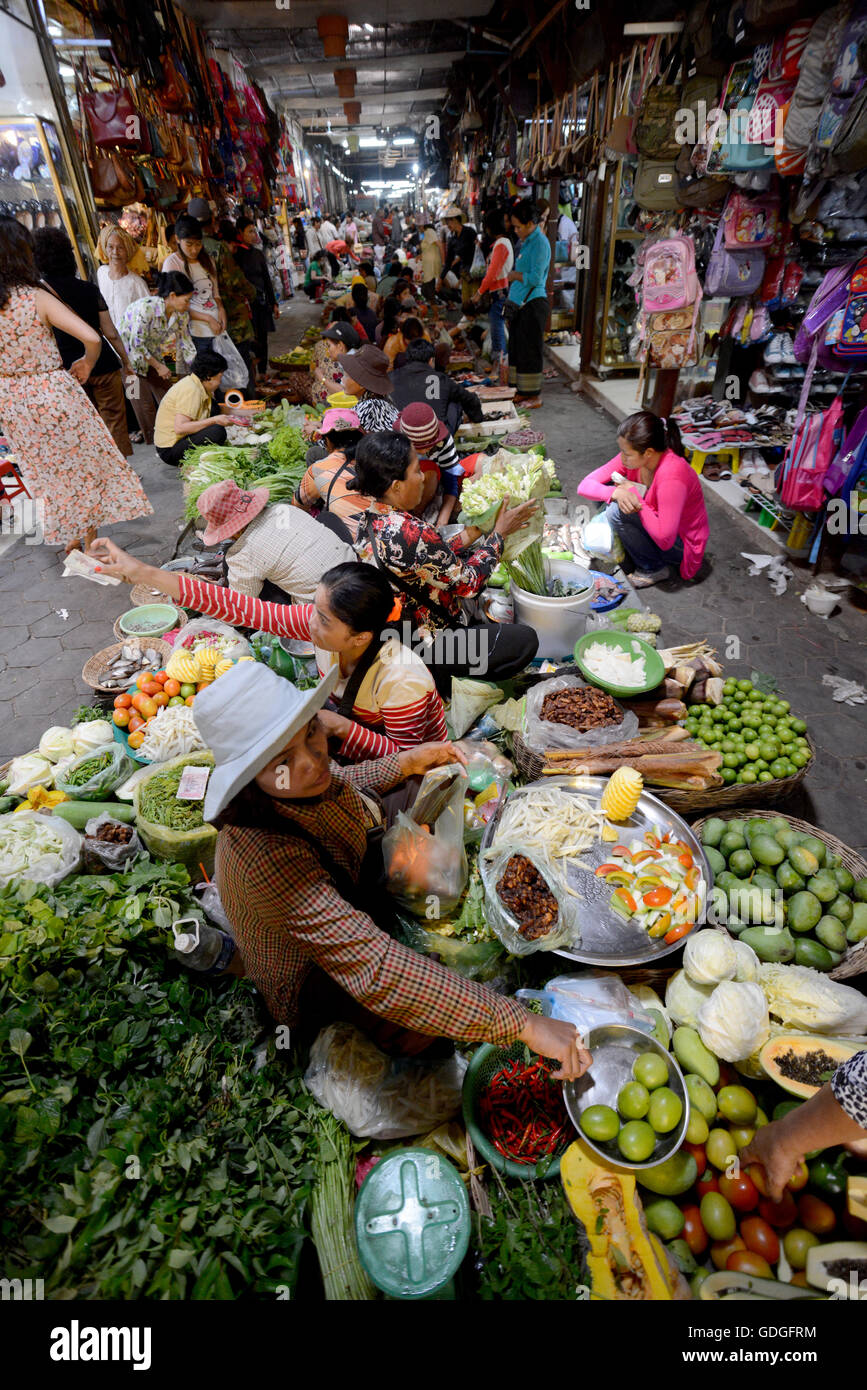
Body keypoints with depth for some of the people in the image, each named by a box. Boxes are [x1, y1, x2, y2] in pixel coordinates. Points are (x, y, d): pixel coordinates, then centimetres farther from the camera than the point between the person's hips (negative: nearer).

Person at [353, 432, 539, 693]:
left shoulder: (370, 522, -2)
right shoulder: (412, 534, -32)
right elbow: (469, 583, -19)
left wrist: (471, 533, 3)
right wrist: (499, 533, -8)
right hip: (425, 646, -9)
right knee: (525, 640, -2)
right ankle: (445, 680, 1)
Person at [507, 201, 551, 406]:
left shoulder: (540, 243, -13)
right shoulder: (525, 241, 15)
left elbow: (536, 278, -20)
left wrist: (514, 275, -5)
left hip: (533, 304, -9)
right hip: (519, 302, 9)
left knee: (530, 350, -5)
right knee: (517, 347, 11)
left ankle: (534, 396, 3)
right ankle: (522, 391, 20)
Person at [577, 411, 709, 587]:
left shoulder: (672, 475, -34)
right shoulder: (632, 457, -13)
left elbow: (665, 540, -34)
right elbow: (585, 486, -12)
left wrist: (633, 493, -27)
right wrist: (616, 493, -34)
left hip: (682, 544, -7)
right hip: (656, 524, 7)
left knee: (618, 512, -27)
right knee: (608, 489, -7)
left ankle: (654, 569, -7)